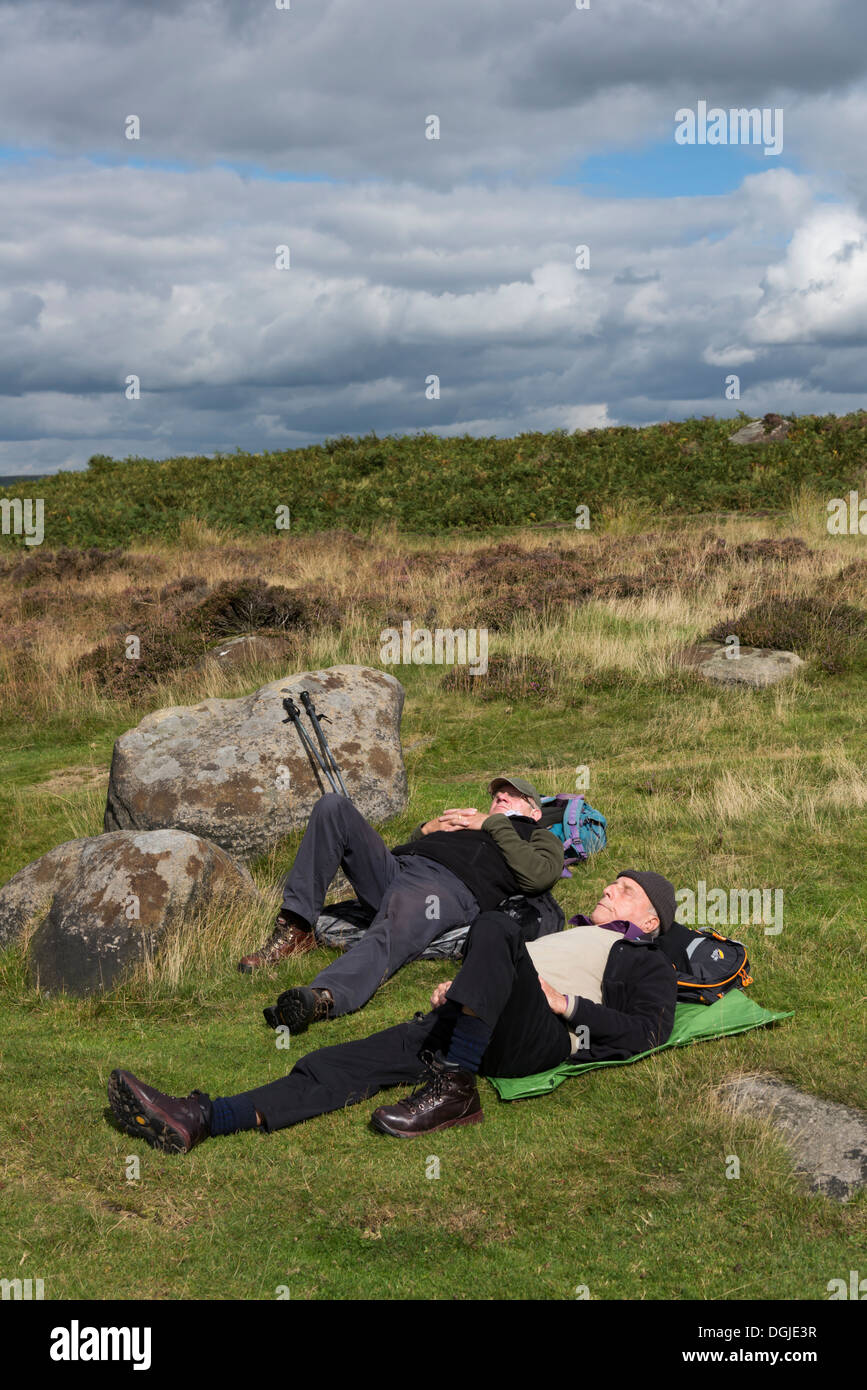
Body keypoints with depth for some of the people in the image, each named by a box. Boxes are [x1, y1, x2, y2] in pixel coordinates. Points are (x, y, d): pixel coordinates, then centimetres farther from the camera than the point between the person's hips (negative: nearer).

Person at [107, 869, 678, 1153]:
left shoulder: (647, 962, 19)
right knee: (363, 1058, -16)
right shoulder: (571, 933, 40)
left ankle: (455, 1090, -34)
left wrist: (568, 1005, -7)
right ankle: (201, 1120, -31)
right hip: (476, 1028, 7)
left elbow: (650, 1029, 0)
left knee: (493, 926, -33)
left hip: (539, 1038, -7)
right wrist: (458, 989, 15)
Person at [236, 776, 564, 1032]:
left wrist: (494, 823, 8)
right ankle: (295, 930, -19)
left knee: (390, 936, -39)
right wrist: (427, 830, 18)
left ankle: (323, 998, -70)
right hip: (395, 865, 6)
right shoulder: (464, 821, 43)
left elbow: (538, 875, 1)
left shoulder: (539, 838, 28)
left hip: (447, 885, -6)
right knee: (333, 805, -15)